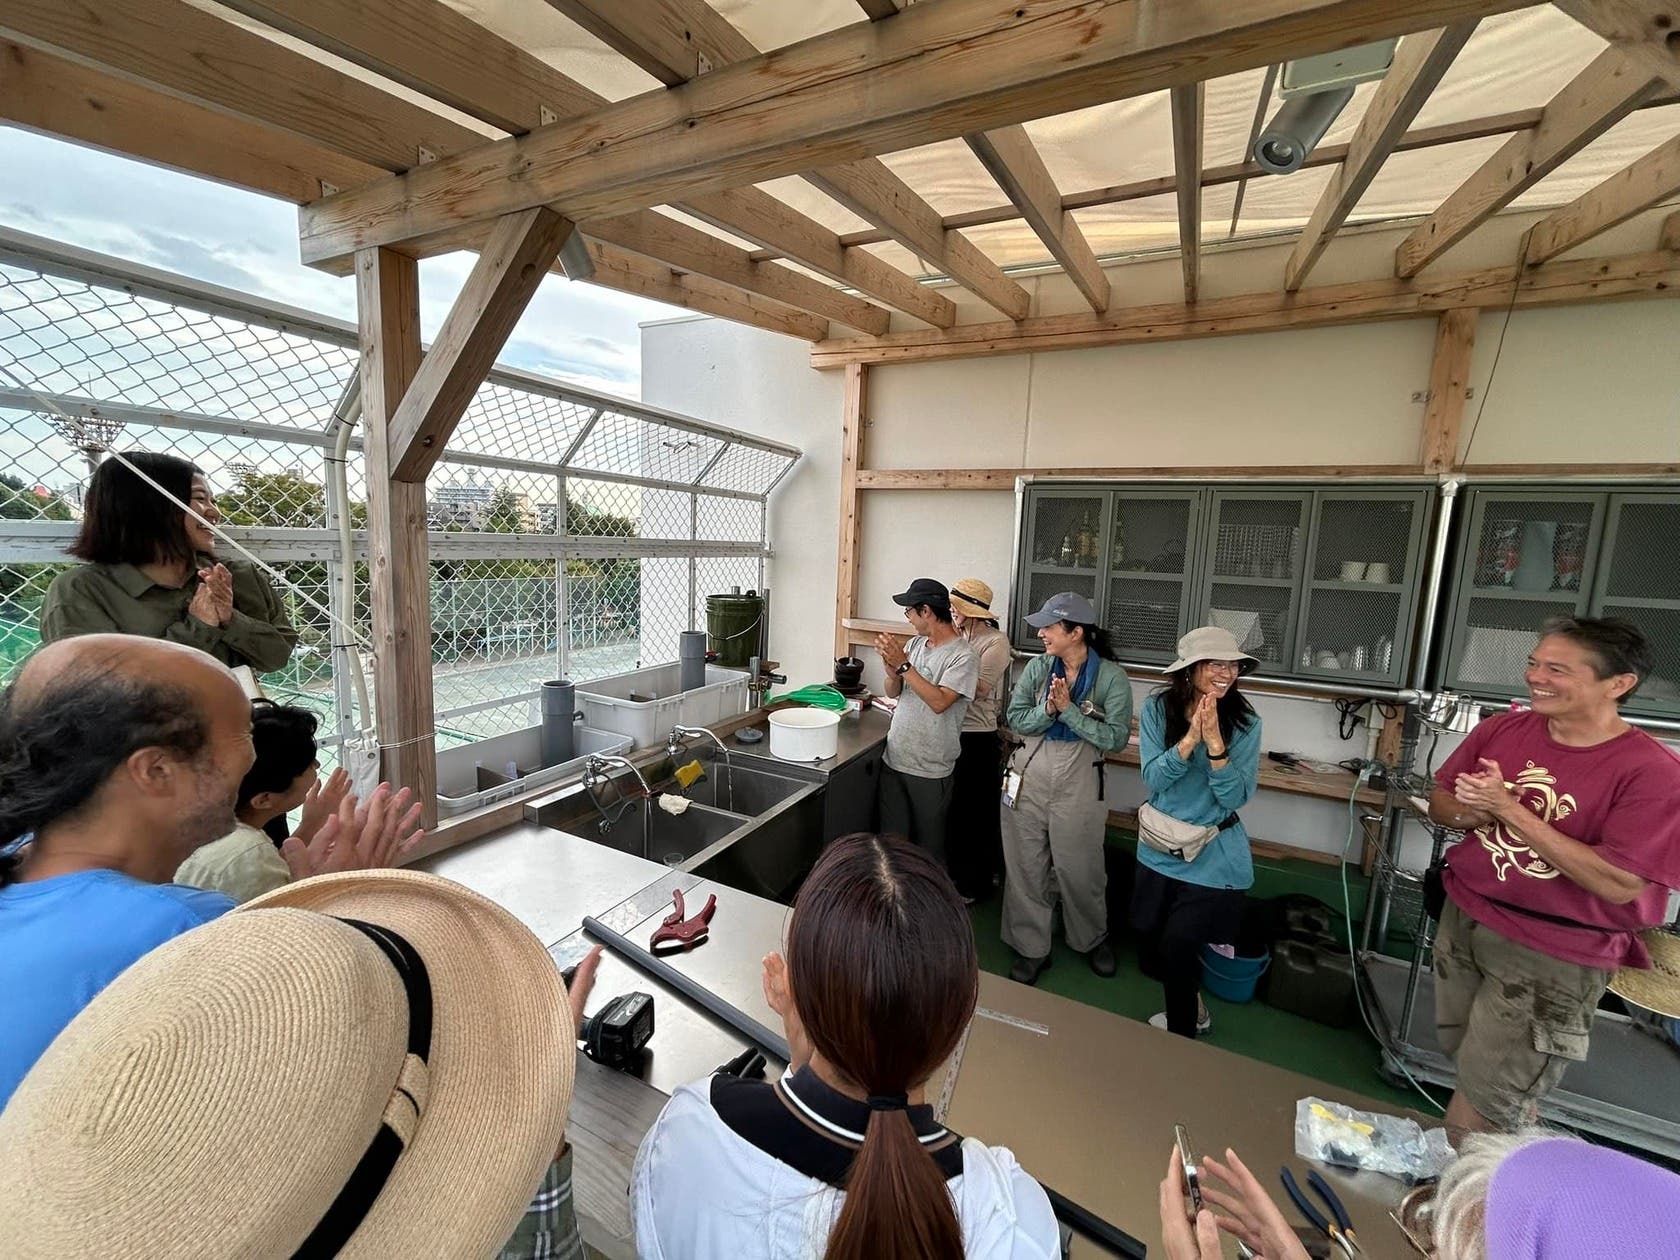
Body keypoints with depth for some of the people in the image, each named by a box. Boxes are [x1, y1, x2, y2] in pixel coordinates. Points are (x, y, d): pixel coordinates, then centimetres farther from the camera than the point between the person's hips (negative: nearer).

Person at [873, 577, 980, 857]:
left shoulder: (964, 656, -15)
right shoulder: (915, 644, 6)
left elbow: (939, 702, -24)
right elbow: (894, 693, 8)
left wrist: (903, 665, -23)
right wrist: (891, 669, -13)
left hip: (930, 771, -6)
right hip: (894, 760, 6)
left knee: (928, 844, 11)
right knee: (891, 838, 16)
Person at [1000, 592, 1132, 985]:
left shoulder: (1112, 677, -9)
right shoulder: (1037, 668, -1)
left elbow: (1116, 738, -16)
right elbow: (1015, 720, -4)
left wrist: (1068, 709, -20)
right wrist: (1048, 709, -21)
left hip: (1079, 781, -2)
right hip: (1029, 776, 3)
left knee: (1080, 869, 13)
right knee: (1025, 866, 9)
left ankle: (1092, 938, 42)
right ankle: (1031, 948, 28)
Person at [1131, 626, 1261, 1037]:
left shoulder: (1244, 721, -13)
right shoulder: (1158, 707, -10)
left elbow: (1236, 796, -15)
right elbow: (1153, 778, -13)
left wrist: (1215, 743, -28)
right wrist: (1189, 738, -26)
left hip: (1213, 858, -3)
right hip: (1159, 849, 3)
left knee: (1177, 948, -4)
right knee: (1149, 954, 16)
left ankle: (1181, 1038, 25)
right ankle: (1193, 1008, 48)